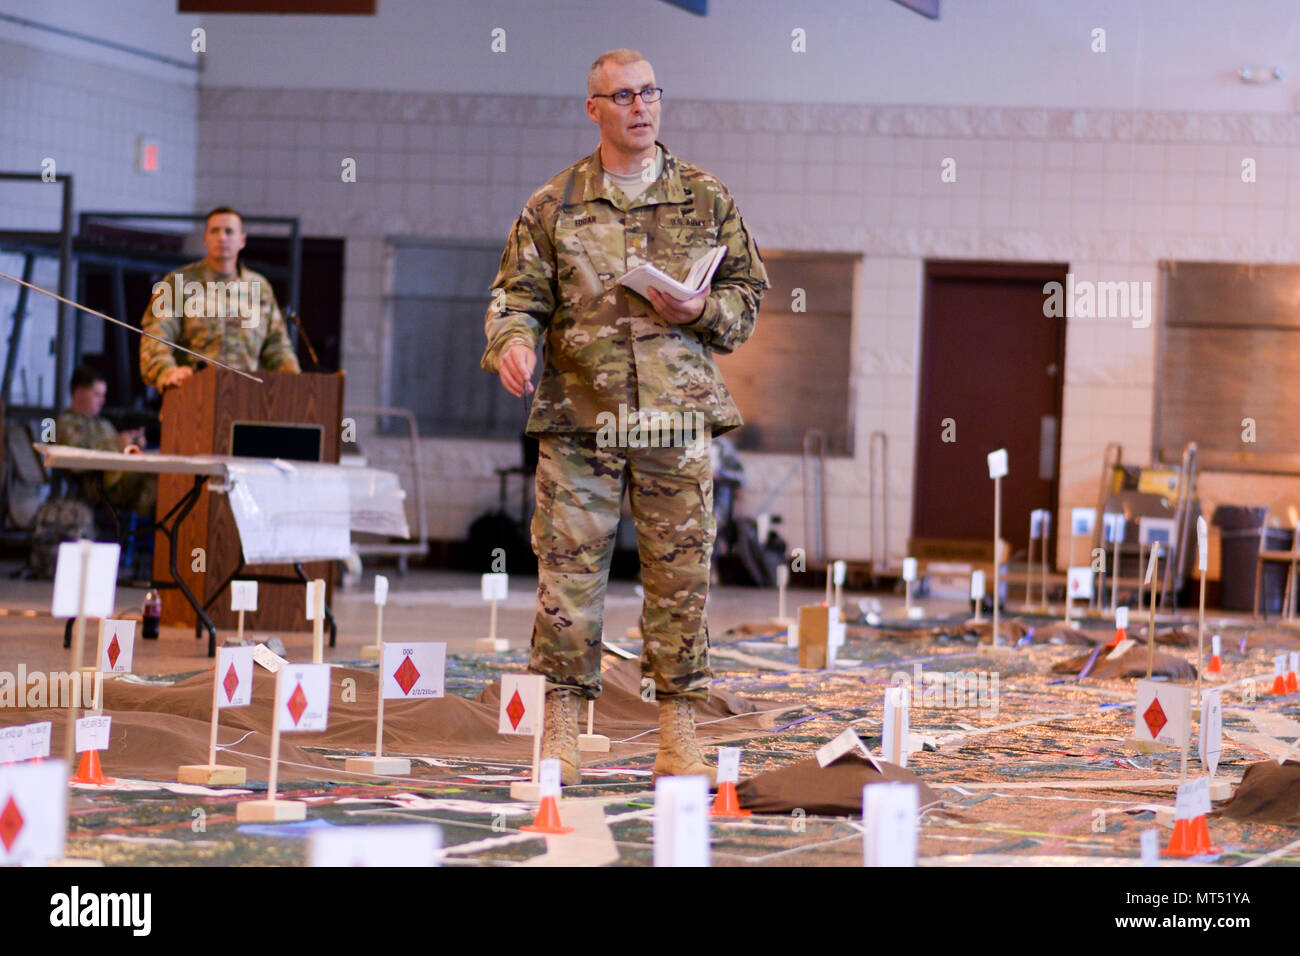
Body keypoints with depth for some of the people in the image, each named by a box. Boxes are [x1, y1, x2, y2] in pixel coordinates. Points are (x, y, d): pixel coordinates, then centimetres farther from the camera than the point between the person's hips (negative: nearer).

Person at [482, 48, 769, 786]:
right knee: (569, 571, -2)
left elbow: (748, 294, 14)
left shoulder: (706, 199, 11)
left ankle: (679, 737, 9)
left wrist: (702, 312, -6)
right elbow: (519, 292, 6)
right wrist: (512, 338, -16)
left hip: (677, 418, 1)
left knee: (681, 573, 1)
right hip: (578, 419, -1)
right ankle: (561, 734, 5)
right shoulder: (553, 206, 8)